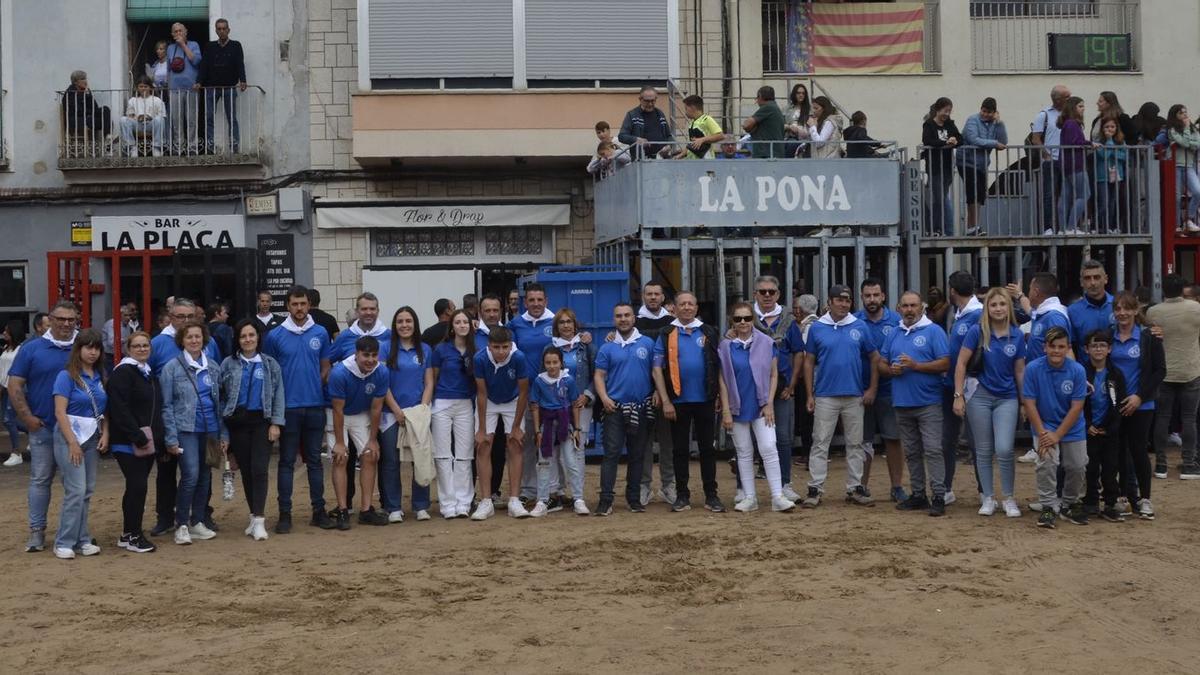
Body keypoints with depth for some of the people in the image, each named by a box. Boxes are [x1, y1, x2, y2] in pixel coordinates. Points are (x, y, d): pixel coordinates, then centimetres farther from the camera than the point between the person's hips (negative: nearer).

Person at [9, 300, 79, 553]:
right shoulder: (32, 349, 0)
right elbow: (15, 385, 0)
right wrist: (27, 418, -6)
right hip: (43, 428, -1)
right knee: (40, 479, 3)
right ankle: (36, 532, 9)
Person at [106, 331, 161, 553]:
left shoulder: (148, 374, 18)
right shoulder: (122, 373, -10)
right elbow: (120, 409, -19)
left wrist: (157, 438, 14)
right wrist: (138, 437, -22)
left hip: (148, 441, 9)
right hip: (128, 443, -8)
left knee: (136, 487, 11)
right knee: (137, 485, -9)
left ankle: (128, 534, 18)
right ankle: (133, 536, -1)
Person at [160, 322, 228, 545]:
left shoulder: (213, 367, 9)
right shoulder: (172, 367, -2)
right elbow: (166, 405, -3)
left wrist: (224, 433, 7)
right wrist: (171, 438, -9)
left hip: (210, 429, 5)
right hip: (186, 429, -4)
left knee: (205, 476, 8)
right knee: (191, 474, -15)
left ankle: (197, 522, 20)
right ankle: (181, 525, -4)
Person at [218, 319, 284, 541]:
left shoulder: (270, 364, 5)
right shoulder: (228, 364, 6)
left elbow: (278, 396, 4)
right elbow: (220, 395, 6)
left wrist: (276, 423, -5)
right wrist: (222, 427, 0)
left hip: (261, 421, -2)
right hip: (237, 422, 2)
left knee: (259, 469, -11)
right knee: (246, 471, 6)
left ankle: (259, 520, -13)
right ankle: (255, 516, 17)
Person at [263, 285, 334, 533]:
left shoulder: (320, 334, 4)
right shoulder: (275, 336, -1)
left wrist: (323, 394, 3)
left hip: (315, 406, 2)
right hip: (288, 407, -2)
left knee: (315, 460, 9)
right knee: (287, 462, 4)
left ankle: (319, 510, 15)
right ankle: (285, 514, 8)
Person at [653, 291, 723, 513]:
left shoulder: (709, 334, 6)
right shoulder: (666, 335, 2)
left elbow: (719, 367, 8)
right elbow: (657, 370, -2)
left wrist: (720, 395, 0)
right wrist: (665, 401, -8)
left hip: (705, 400, 1)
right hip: (678, 401, -1)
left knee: (707, 448, 5)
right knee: (680, 449, 6)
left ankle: (711, 495, 11)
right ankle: (682, 495, 14)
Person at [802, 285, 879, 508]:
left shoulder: (860, 327, 3)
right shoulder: (817, 328, 1)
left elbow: (874, 357, 8)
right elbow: (809, 362, 4)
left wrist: (872, 388, 1)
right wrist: (810, 395, -1)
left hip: (854, 395, 2)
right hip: (825, 395, -1)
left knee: (855, 444, 8)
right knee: (820, 443, 0)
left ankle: (855, 488, 17)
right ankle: (815, 489, 3)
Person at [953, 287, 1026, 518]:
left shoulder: (1017, 335, 1)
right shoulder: (977, 331, -6)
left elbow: (1020, 371, 7)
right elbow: (961, 364, -4)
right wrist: (958, 396, -9)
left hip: (1007, 398, 1)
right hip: (979, 396, -1)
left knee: (1004, 449, -10)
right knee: (984, 450, 6)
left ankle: (1009, 499, 8)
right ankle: (988, 498, 19)